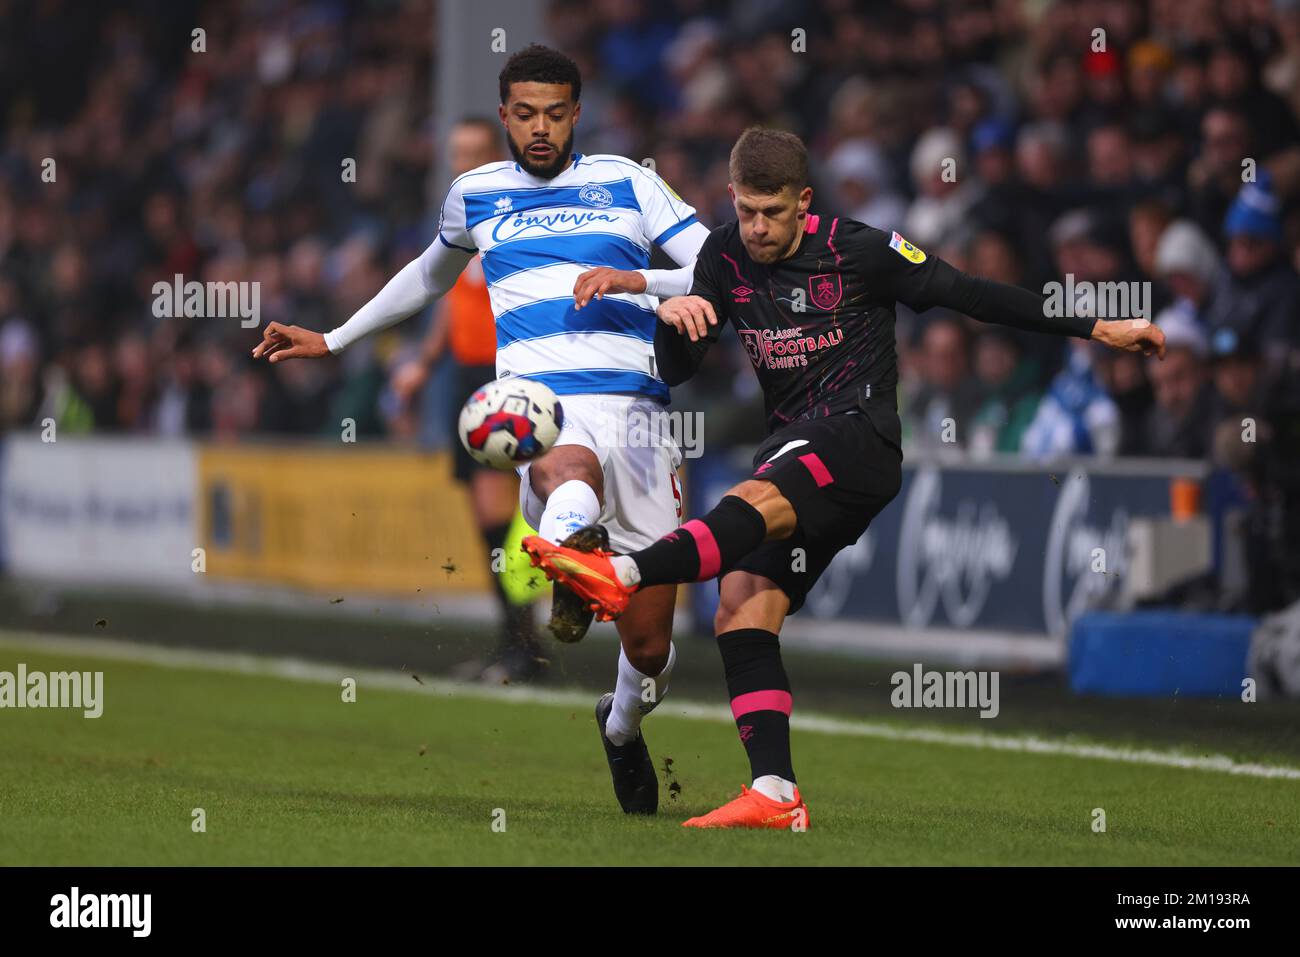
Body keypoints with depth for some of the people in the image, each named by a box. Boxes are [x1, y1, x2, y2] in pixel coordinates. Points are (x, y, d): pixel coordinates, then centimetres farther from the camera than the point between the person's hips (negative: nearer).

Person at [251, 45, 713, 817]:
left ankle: (622, 726, 35)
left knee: (650, 648, 3)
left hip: (636, 406, 0)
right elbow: (432, 276, 42)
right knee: (569, 474, -43)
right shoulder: (475, 195, 21)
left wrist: (637, 280, -11)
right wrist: (334, 341, 47)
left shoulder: (627, 184, 15)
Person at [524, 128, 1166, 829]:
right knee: (741, 615, -13)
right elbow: (676, 373, 12)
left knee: (757, 499, -37)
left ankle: (624, 575, -61)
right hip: (790, 453, 6)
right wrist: (673, 317, -12)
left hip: (859, 437, -6)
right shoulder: (725, 257, 10)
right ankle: (775, 796, -18)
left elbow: (967, 295, 3)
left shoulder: (859, 250, -3)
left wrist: (1097, 329, 4)